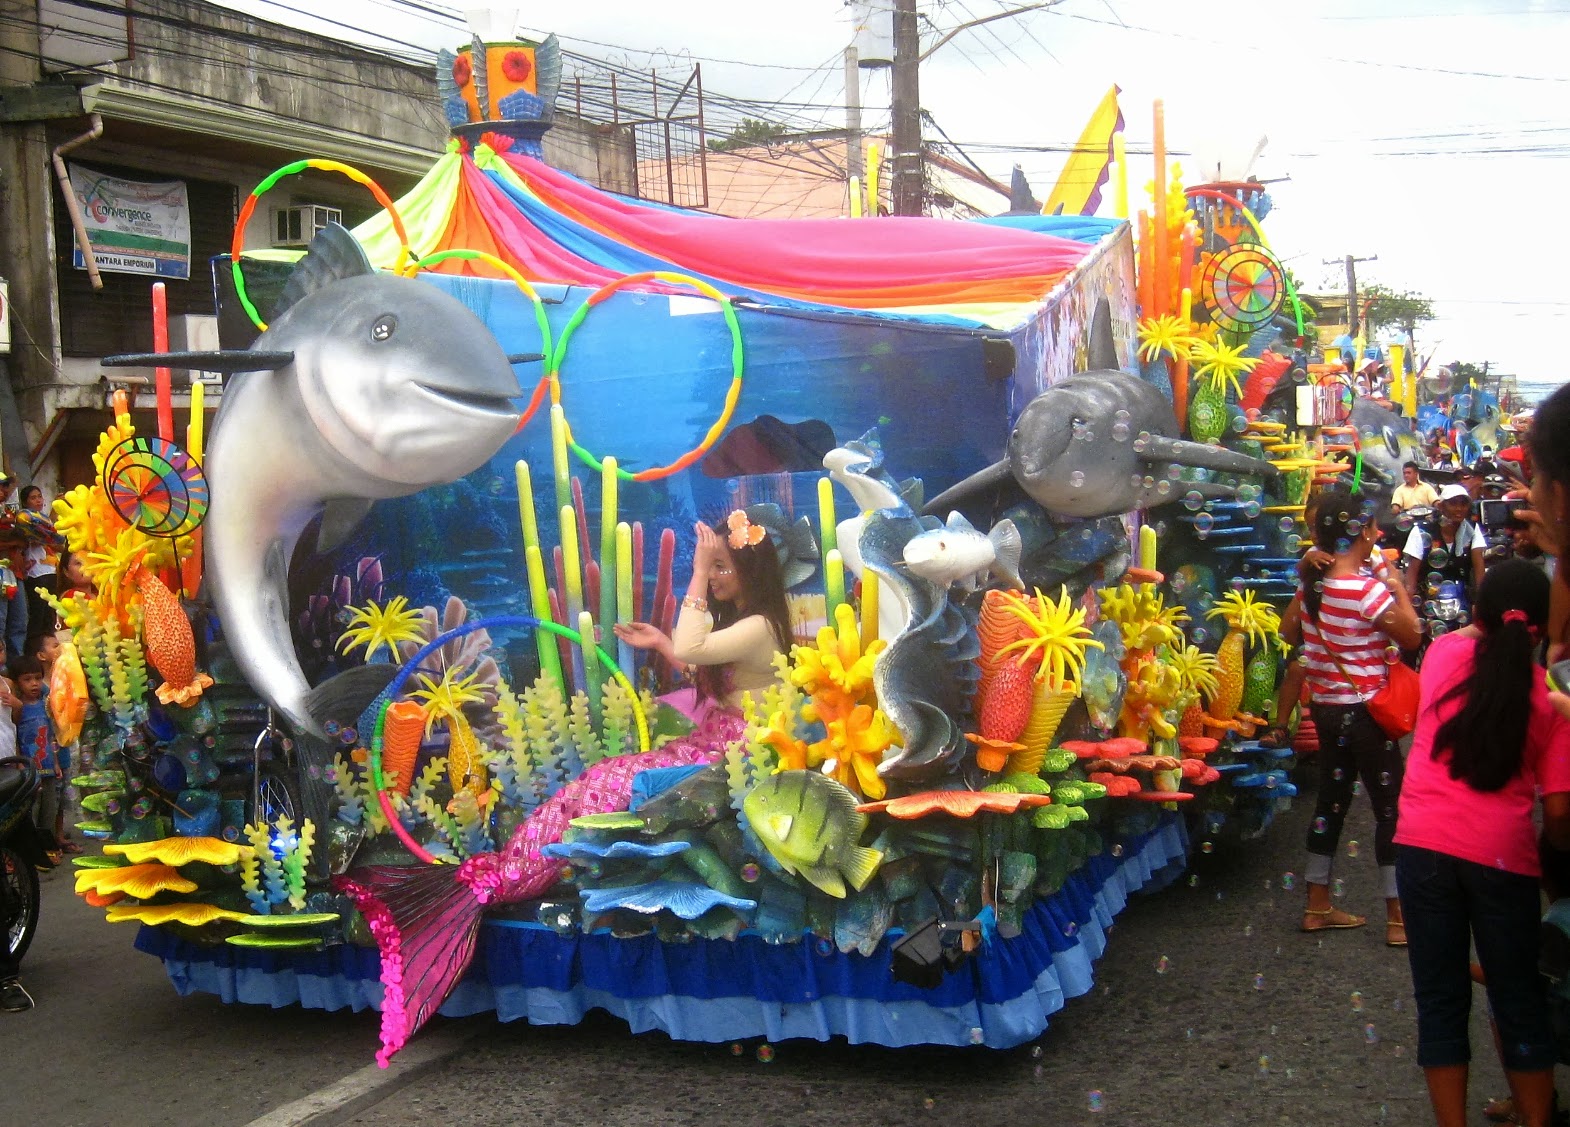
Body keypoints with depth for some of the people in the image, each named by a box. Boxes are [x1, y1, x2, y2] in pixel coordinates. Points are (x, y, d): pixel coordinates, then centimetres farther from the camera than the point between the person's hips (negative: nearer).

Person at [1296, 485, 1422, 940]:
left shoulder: (1311, 581, -2)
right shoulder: (1369, 590, -21)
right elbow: (1412, 637, -13)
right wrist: (1395, 583, -7)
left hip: (1325, 705, 8)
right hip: (1364, 711, -8)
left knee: (1331, 799, 16)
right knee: (1390, 807, 2)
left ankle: (1318, 906, 23)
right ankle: (1397, 917, 7)